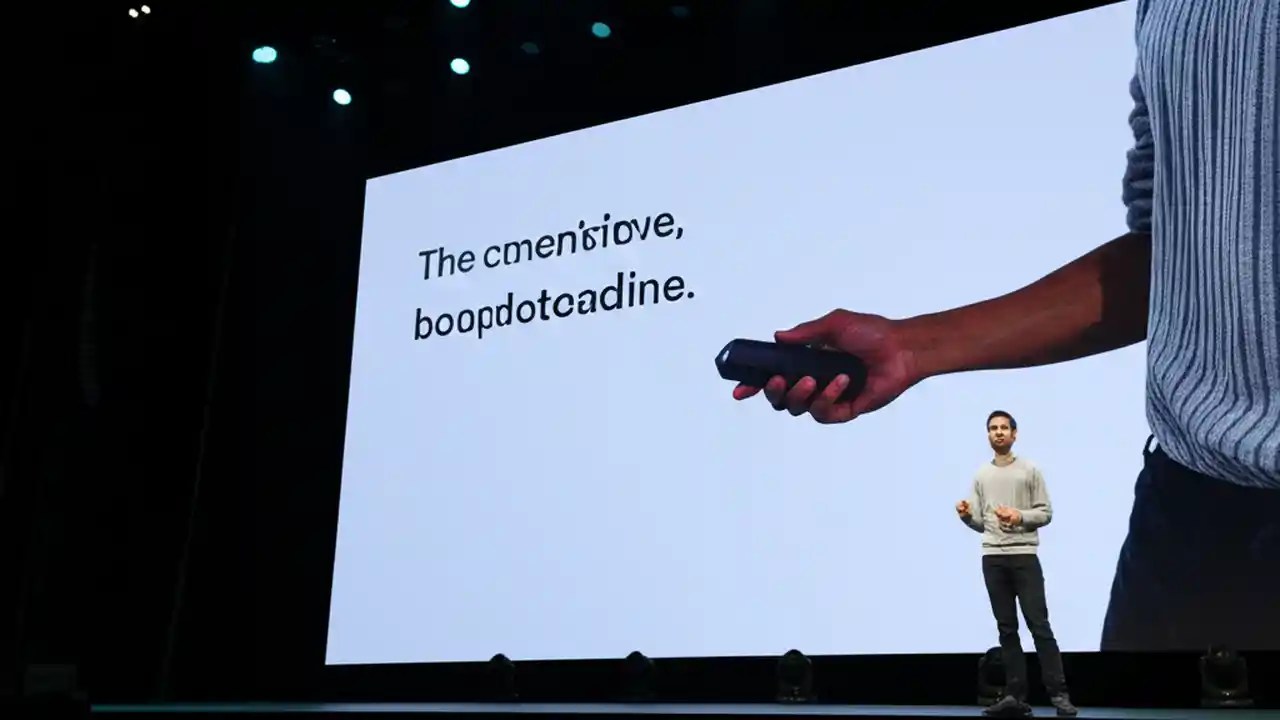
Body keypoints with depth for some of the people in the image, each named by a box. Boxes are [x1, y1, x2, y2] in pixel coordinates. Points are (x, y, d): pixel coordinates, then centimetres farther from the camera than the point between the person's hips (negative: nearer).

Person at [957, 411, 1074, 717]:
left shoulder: (1030, 470, 3)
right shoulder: (981, 475, 13)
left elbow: (1045, 513, 1)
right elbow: (980, 523, 12)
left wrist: (1020, 517, -17)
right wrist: (966, 515, -9)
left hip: (1025, 556, -3)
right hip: (992, 559, 4)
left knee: (1039, 624, -8)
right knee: (1007, 628, 4)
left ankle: (1058, 693, -6)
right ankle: (1016, 695, 4)